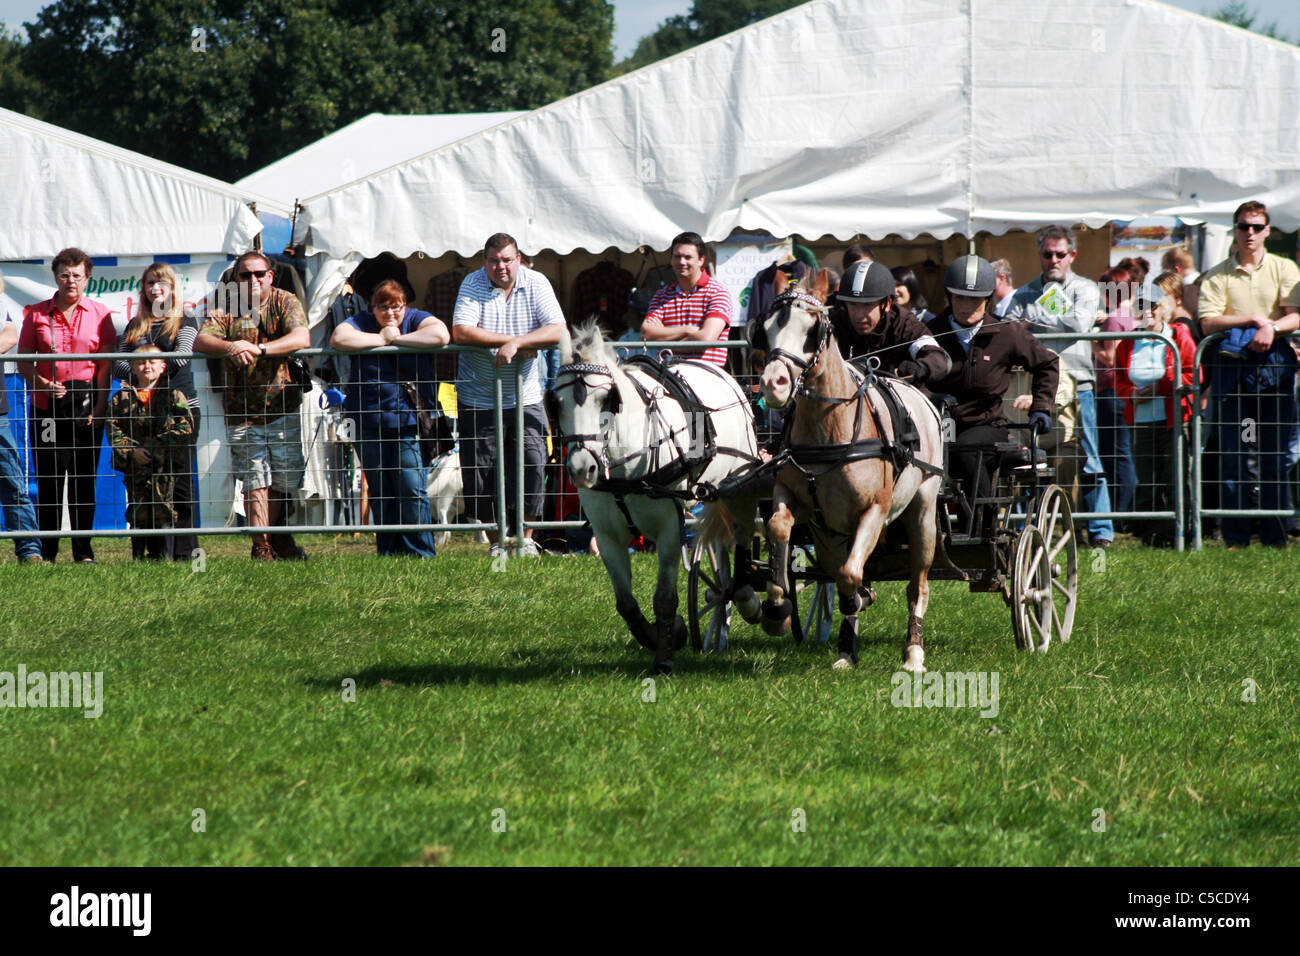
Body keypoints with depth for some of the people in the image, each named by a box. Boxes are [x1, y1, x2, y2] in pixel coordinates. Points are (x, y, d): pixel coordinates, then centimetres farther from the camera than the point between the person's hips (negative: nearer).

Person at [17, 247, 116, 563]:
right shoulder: (36, 314, 7)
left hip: (87, 404, 0)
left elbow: (107, 364, 4)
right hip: (48, 405, 0)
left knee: (84, 478, 2)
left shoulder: (99, 313, 7)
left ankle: (83, 551, 8)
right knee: (49, 478, -2)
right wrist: (43, 383, -11)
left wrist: (100, 407, -5)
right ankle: (47, 550, 5)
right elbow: (24, 363, 8)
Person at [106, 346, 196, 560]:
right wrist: (132, 450, -13)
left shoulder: (174, 396, 4)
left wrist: (154, 446, -14)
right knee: (138, 514, 2)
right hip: (135, 466, 1)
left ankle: (163, 556, 2)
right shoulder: (122, 398, 8)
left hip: (166, 463, -1)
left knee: (164, 511, -4)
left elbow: (184, 429, -5)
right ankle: (138, 556, 7)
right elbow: (114, 431, 3)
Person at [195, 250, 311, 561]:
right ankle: (262, 547, -1)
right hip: (242, 413, 0)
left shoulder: (286, 303, 2)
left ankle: (276, 533, 25)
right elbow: (200, 340, -9)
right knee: (255, 482, -4)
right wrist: (229, 346, -31)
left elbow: (302, 338, -15)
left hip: (282, 407, 0)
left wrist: (259, 349, -29)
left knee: (285, 478, 3)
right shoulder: (226, 310, 5)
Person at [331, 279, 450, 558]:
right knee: (381, 493, 5)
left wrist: (398, 338, -10)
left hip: (409, 420, -2)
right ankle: (388, 554, 12)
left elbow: (441, 335, -16)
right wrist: (382, 338, -10)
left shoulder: (416, 320, 5)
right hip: (369, 424, 2)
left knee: (412, 488, -9)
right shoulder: (361, 323, 6)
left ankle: (420, 553, -3)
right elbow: (338, 339, -15)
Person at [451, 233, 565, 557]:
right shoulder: (473, 285, -5)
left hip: (525, 397, 0)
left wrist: (516, 342, -25)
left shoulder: (536, 284, -2)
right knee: (480, 471, 0)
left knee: (532, 464, -9)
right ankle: (495, 542, 14)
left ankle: (526, 539, 4)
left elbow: (558, 331, -13)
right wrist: (514, 342, -20)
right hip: (479, 398, 0)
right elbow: (461, 332, -19)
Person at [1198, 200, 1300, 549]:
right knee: (1231, 454, -4)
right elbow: (1208, 323, 0)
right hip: (1231, 363, 0)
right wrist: (1251, 319, -9)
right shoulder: (1217, 276, 11)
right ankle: (1235, 536, -1)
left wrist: (1272, 327, -19)